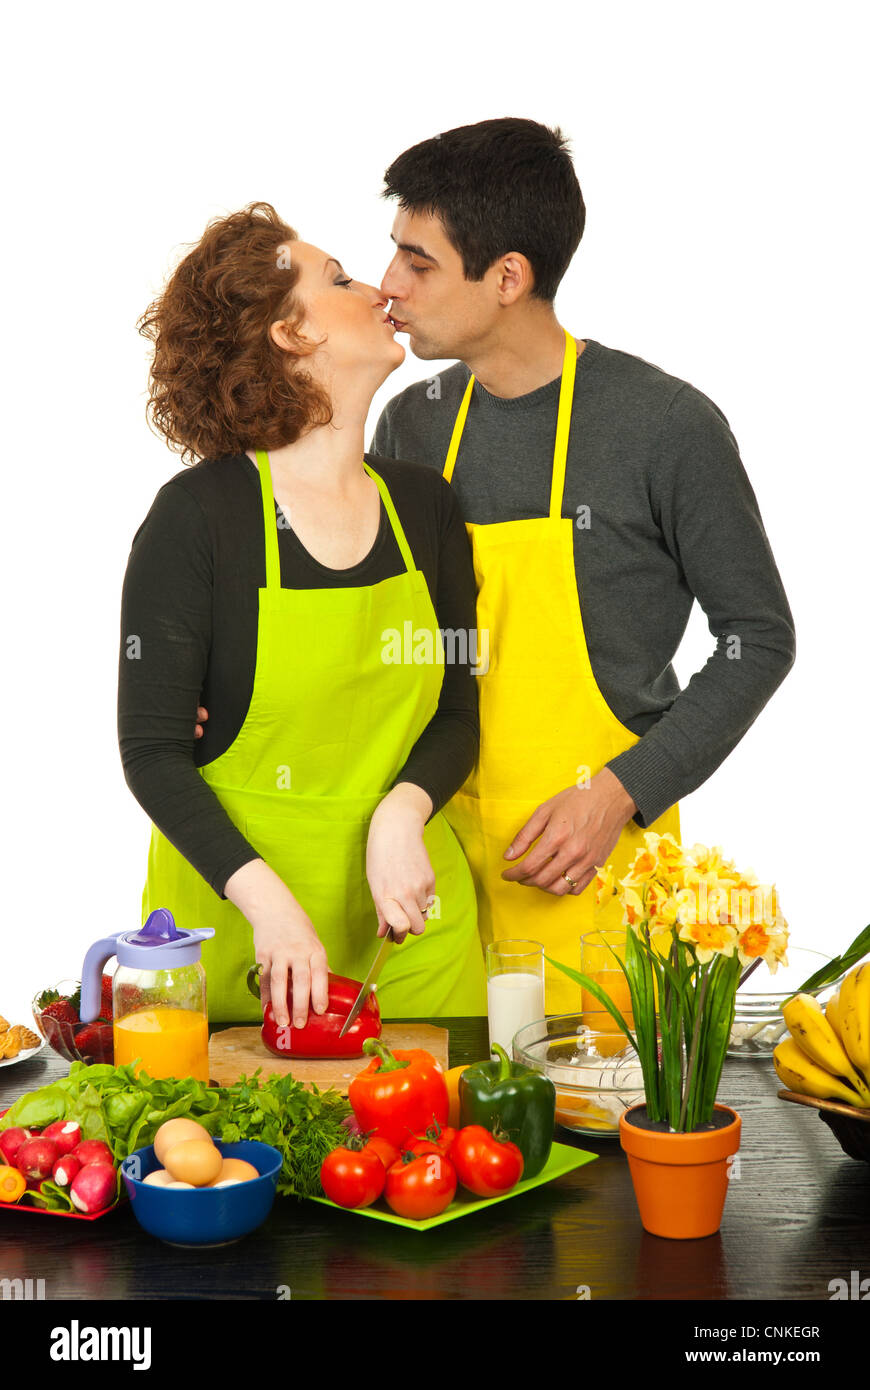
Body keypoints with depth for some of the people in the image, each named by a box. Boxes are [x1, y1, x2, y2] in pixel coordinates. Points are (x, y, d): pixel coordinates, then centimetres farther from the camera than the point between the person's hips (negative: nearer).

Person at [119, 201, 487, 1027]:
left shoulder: (425, 506, 5)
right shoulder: (197, 514, -10)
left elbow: (457, 712, 8)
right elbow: (151, 749, -10)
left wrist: (401, 811, -12)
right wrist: (266, 898, -20)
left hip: (404, 906, 4)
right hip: (235, 912, -4)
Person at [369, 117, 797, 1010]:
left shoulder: (667, 425, -9)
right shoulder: (412, 423, 6)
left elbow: (758, 637, -4)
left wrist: (620, 793, -12)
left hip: (597, 864, -4)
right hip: (436, 850, 4)